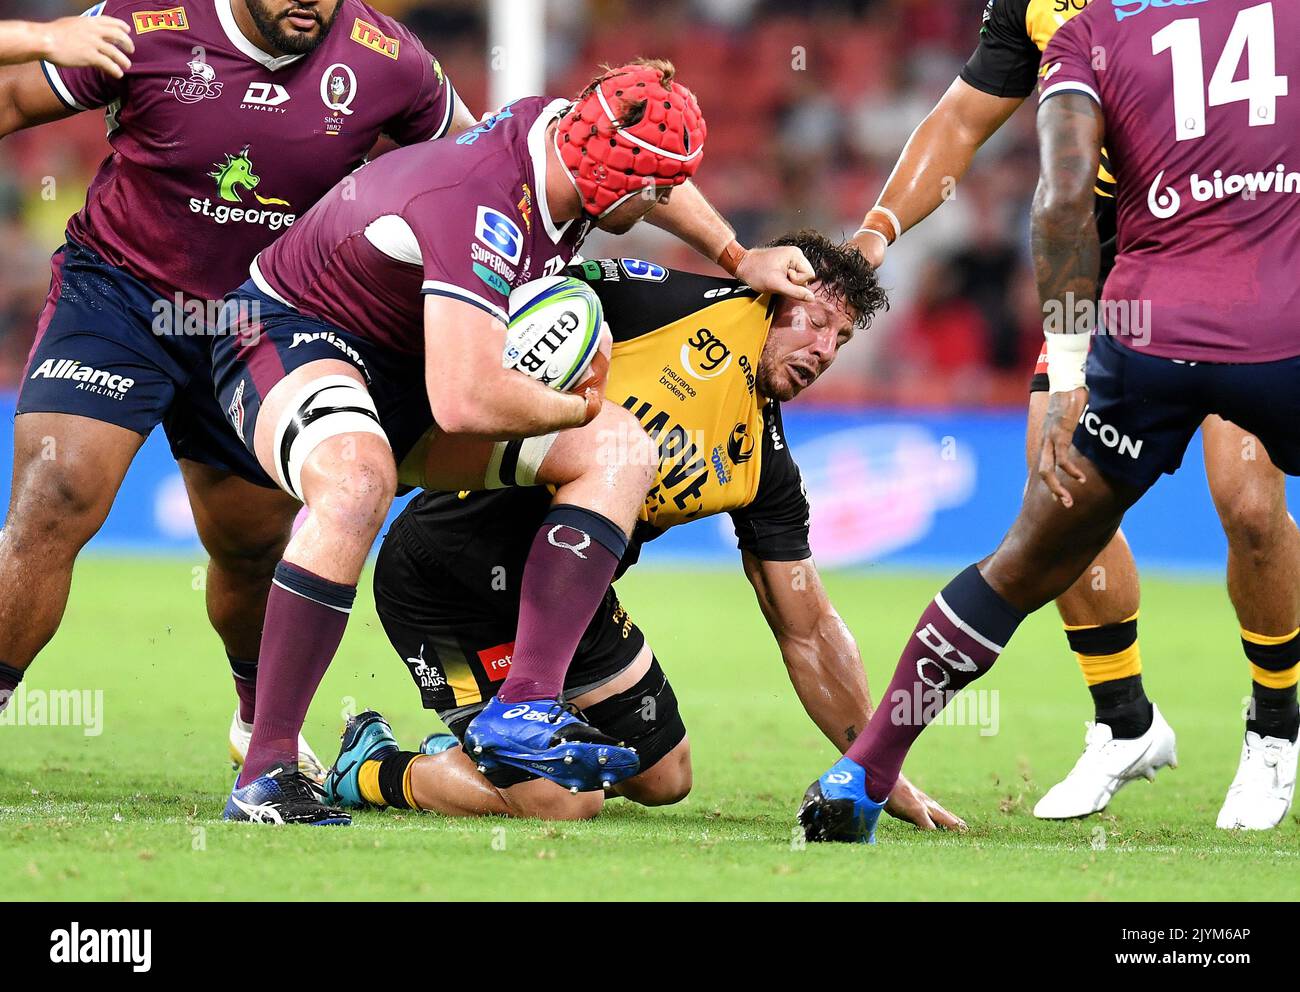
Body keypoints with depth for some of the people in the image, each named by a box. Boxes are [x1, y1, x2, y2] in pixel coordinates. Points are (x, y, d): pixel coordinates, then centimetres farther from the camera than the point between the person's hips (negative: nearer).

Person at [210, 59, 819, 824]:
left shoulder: (559, 131, -9)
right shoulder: (482, 211, -36)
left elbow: (635, 172, 20)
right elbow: (466, 403, -42)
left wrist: (738, 259, 22)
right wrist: (578, 409, -22)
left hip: (411, 361, 9)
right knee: (357, 482, -41)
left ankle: (527, 705, -17)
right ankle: (266, 772, -34)